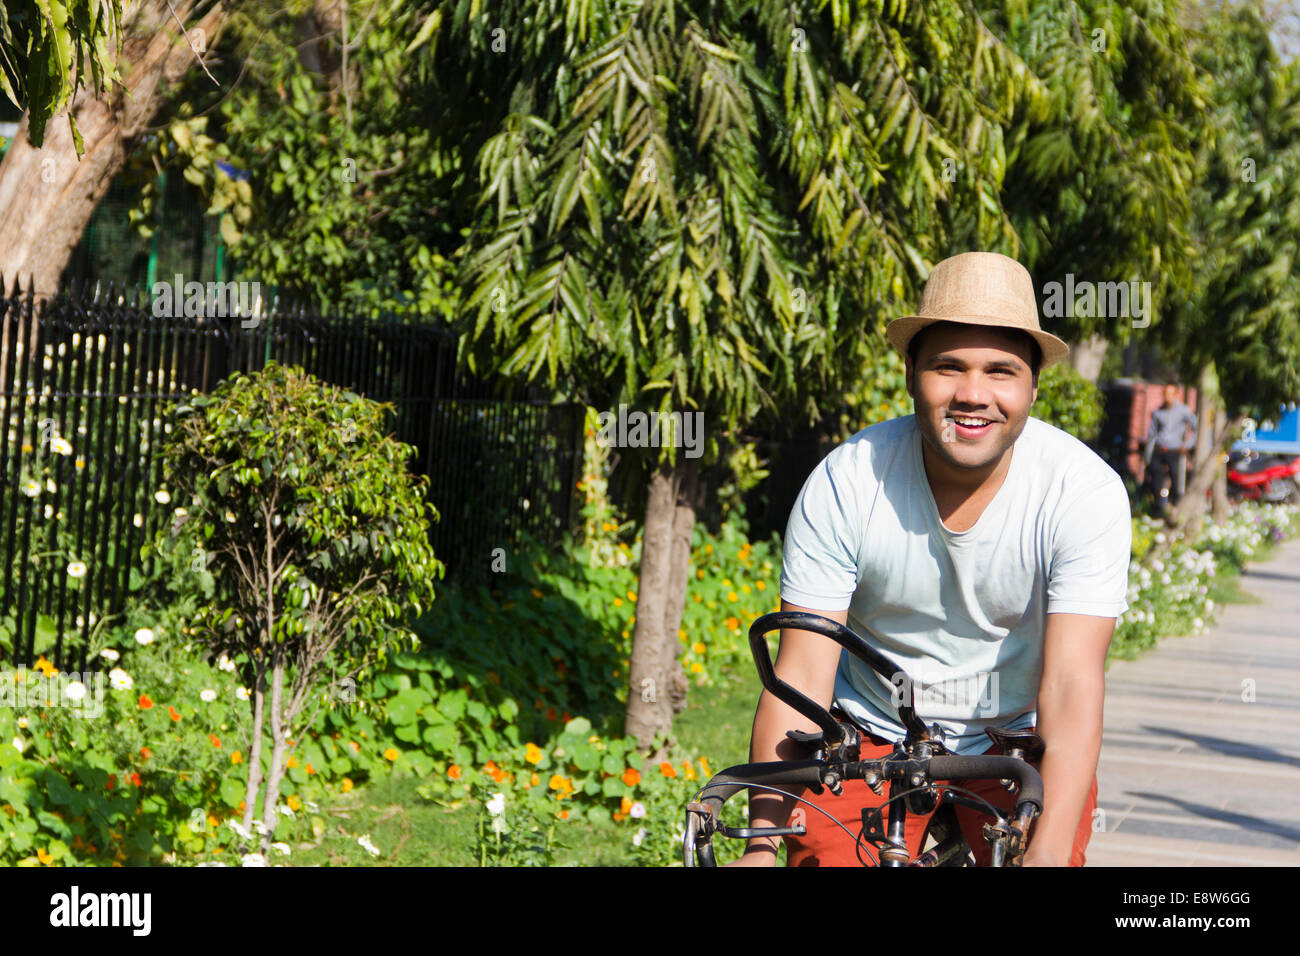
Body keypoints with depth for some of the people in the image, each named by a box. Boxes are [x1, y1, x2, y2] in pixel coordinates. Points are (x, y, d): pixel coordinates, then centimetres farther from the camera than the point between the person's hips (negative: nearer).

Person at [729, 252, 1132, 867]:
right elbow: (800, 677, -19)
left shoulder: (1084, 490, -21)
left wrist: (1049, 853, -41)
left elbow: (1072, 684, -28)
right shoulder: (843, 484, -18)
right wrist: (762, 844, -31)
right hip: (870, 742, 0)